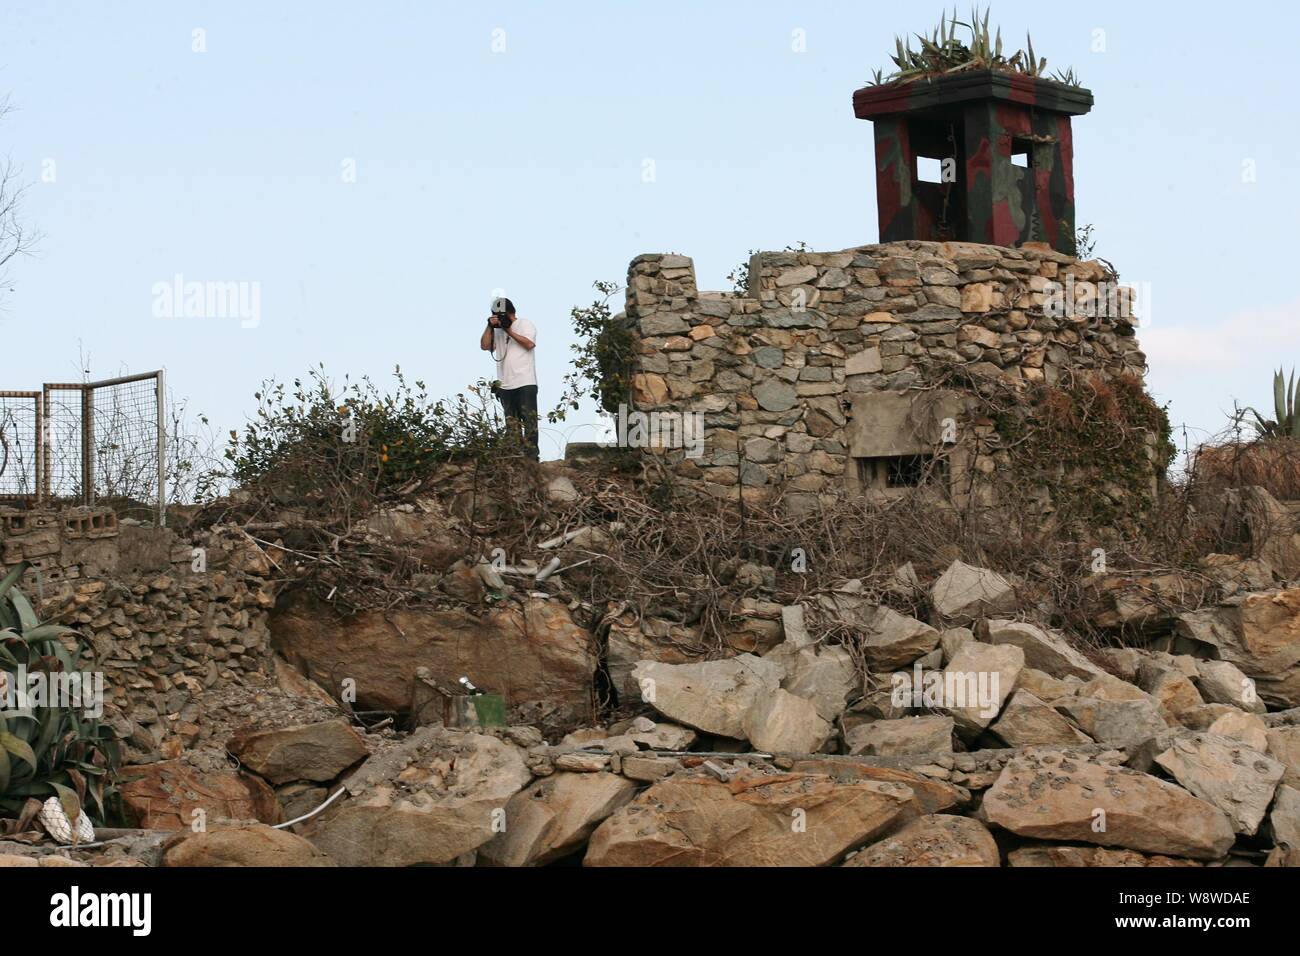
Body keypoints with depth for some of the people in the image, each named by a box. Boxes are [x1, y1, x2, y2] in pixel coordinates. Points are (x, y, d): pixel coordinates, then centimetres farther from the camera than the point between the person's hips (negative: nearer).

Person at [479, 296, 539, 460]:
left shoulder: (525, 324, 4)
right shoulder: (497, 330, 18)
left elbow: (529, 344, -11)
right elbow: (485, 346, 6)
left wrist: (509, 331, -10)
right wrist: (490, 327, -4)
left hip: (525, 384, -5)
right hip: (505, 386, 5)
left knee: (529, 421, -9)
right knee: (511, 424, 5)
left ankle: (531, 457, -11)